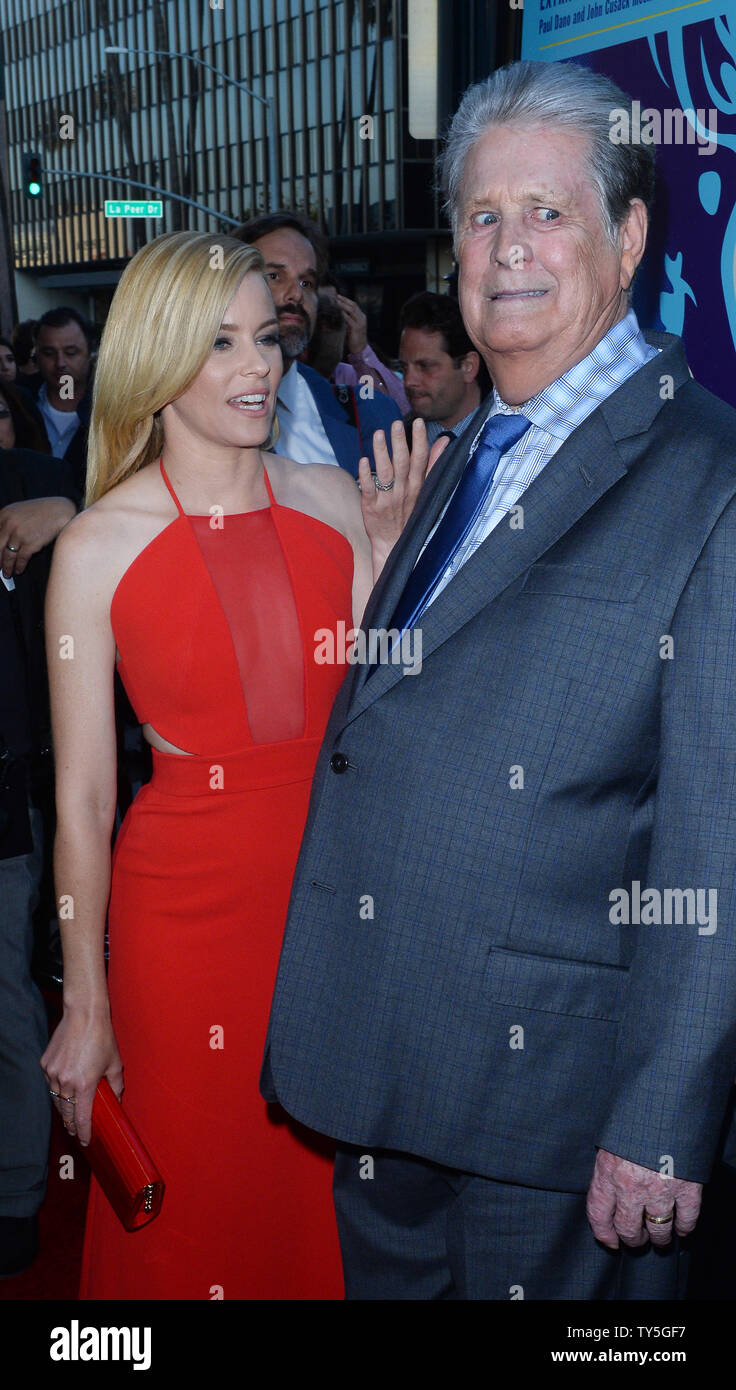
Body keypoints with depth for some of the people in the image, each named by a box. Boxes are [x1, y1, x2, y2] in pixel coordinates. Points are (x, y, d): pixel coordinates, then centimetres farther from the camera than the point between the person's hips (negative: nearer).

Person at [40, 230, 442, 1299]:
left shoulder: (335, 502, -1)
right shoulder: (97, 548, -10)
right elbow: (82, 799, -7)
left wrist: (392, 553, -9)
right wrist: (85, 1006, -3)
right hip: (187, 905, -3)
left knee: (336, 1195, 19)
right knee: (198, 1213, 14)